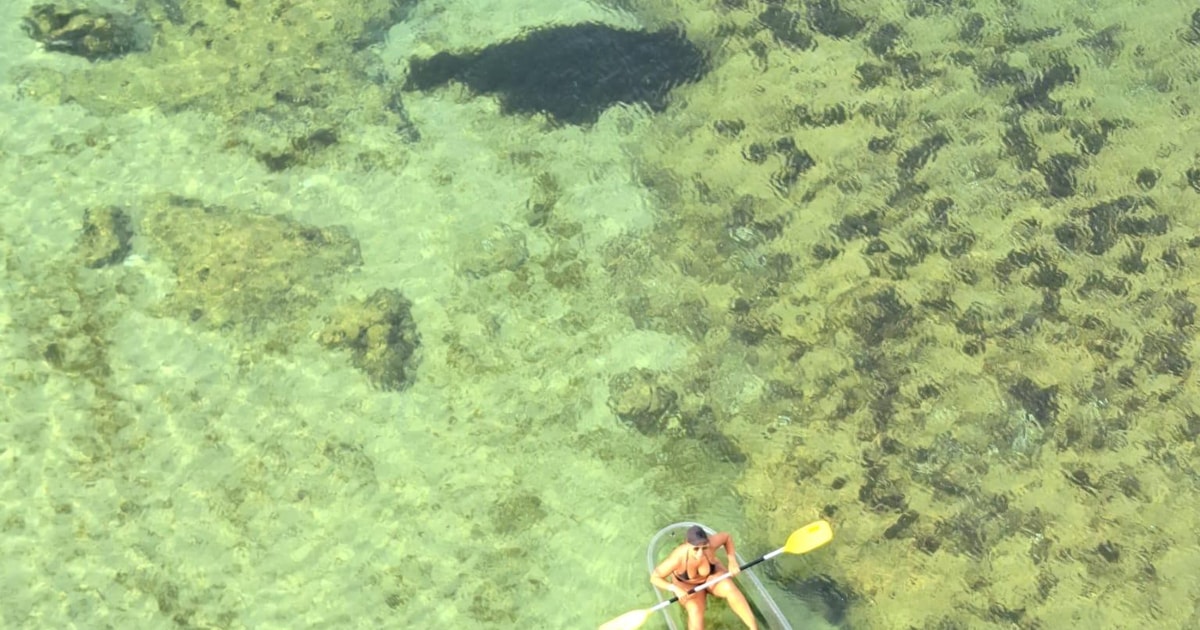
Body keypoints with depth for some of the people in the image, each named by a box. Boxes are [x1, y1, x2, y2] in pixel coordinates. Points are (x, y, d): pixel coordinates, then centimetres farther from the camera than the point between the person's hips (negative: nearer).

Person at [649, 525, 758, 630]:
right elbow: (655, 577, -27)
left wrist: (732, 561, -21)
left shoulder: (710, 544, -34)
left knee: (729, 587, -31)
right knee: (695, 611, -31)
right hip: (688, 584, -1)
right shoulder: (678, 558, -39)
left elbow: (727, 537, -11)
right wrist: (675, 589, -41)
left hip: (712, 574, 1)